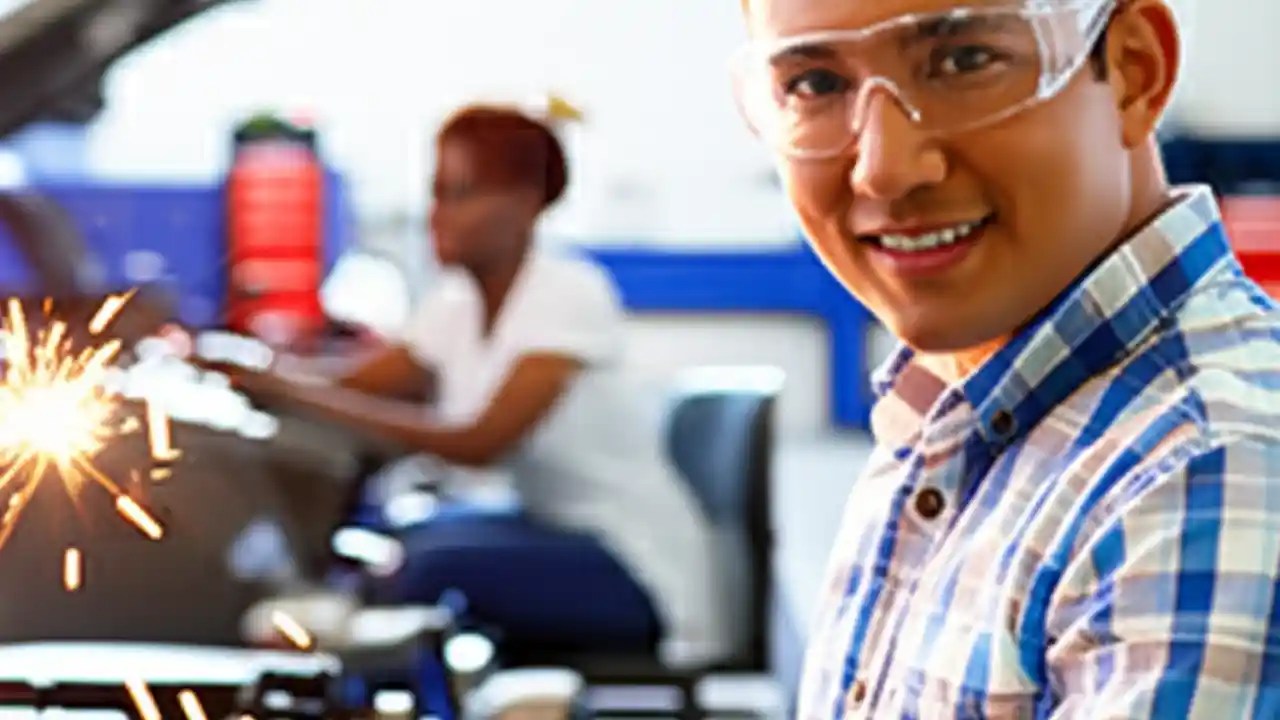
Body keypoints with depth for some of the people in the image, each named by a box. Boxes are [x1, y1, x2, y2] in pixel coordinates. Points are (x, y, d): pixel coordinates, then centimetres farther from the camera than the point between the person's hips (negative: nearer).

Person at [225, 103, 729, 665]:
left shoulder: (570, 293, -18)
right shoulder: (455, 304, 5)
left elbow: (480, 443, -28)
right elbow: (352, 392, -1)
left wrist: (305, 397, -30)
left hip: (638, 569, -7)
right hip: (552, 534, 7)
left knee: (438, 564, -27)